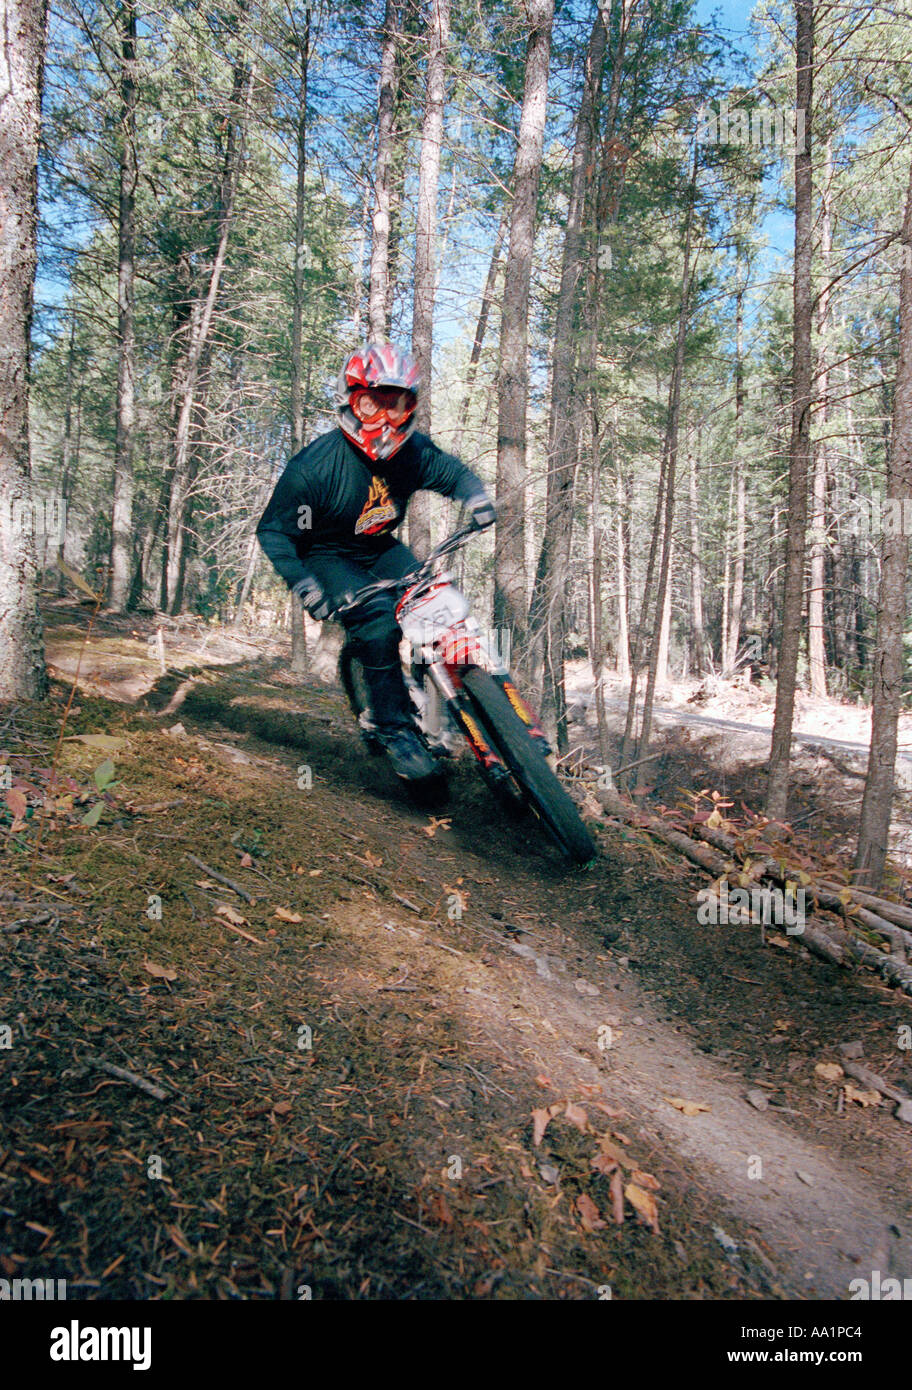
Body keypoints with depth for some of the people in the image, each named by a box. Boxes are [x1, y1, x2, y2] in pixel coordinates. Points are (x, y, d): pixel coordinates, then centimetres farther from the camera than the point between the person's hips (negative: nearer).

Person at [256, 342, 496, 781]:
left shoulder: (413, 451, -12)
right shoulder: (315, 467, -25)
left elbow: (452, 472, 7)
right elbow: (273, 531, -18)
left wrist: (477, 499, -17)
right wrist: (305, 587, -30)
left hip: (381, 550, 5)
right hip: (329, 557, -5)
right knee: (378, 619, -30)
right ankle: (393, 728, -16)